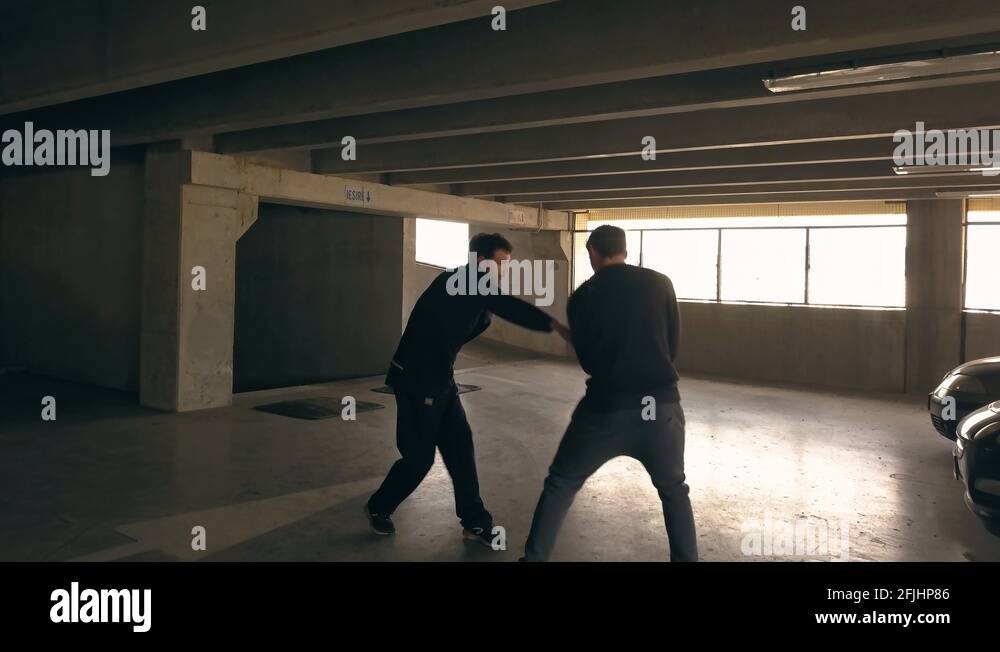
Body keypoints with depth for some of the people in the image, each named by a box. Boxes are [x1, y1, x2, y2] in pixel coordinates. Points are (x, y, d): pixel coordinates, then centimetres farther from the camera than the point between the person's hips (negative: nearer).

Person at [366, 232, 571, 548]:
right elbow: (505, 306, -35)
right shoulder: (454, 282, -21)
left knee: (460, 446, 5)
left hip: (440, 379, 9)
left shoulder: (474, 291, 9)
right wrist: (554, 324, -41)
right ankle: (378, 508, 24)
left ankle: (474, 521, 14)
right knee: (419, 455, 0)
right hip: (415, 380, -9)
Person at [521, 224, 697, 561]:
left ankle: (534, 557, 18)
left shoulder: (582, 297, 3)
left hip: (607, 406, -1)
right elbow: (673, 344, 11)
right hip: (662, 404, 1)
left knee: (560, 484, 16)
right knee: (673, 490, 24)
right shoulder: (660, 283, 3)